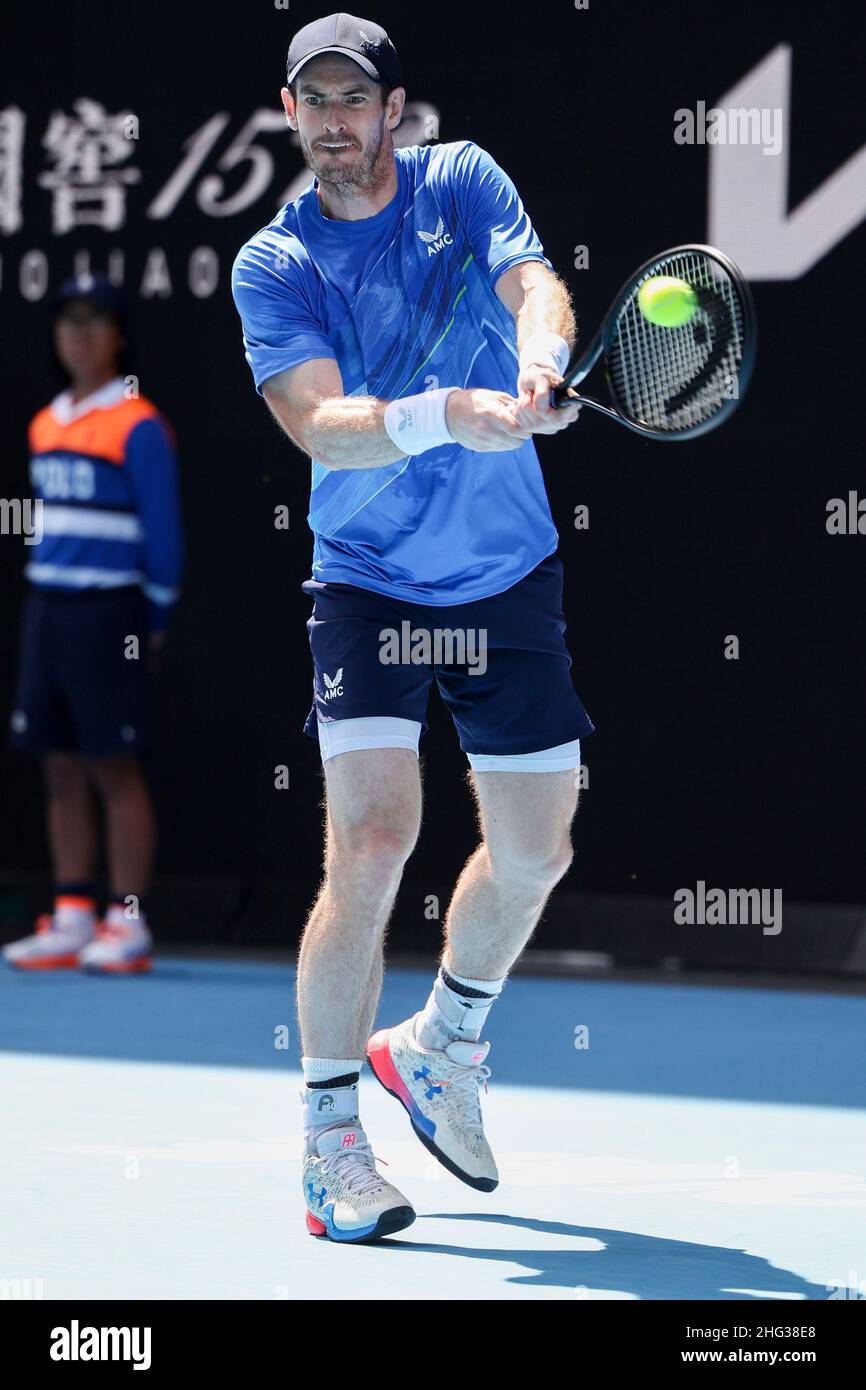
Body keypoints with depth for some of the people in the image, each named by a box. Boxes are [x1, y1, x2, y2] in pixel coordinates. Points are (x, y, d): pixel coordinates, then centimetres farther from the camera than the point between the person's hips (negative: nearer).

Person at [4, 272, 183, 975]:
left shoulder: (138, 427, -7)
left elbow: (164, 532, -7)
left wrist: (154, 621, -7)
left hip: (108, 610, -7)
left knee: (115, 767, -5)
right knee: (62, 771, 7)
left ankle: (128, 925, -2)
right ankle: (71, 919, 10)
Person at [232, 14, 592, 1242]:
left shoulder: (463, 185, 0)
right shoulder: (272, 266, -6)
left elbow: (535, 284, -17)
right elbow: (321, 426, -19)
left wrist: (539, 358, -41)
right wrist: (444, 415, -38)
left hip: (509, 579, 3)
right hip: (367, 581, -3)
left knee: (535, 851, 9)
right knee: (374, 836, -17)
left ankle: (440, 1047, 36)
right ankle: (331, 1140, -8)